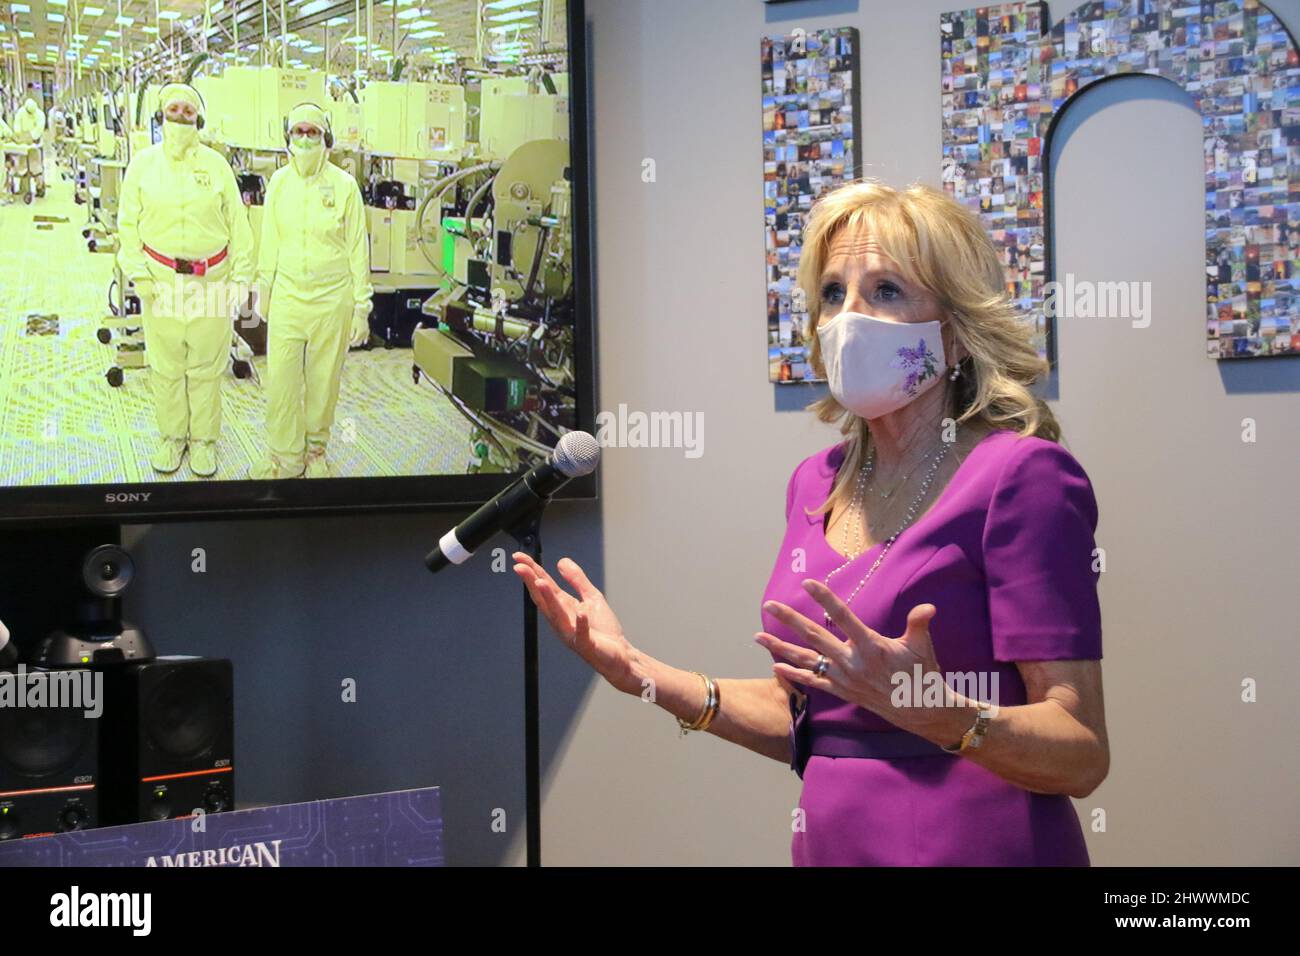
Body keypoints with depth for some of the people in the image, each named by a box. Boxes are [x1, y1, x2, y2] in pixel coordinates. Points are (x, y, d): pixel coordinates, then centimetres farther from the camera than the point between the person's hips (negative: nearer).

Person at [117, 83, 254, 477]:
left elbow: (237, 224, 5)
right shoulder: (143, 163, 3)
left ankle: (203, 439, 19)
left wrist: (241, 276, 1)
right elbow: (128, 222, 5)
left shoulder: (216, 164, 3)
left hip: (212, 278, 0)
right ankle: (172, 437, 22)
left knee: (206, 365, 5)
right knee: (166, 364, 6)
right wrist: (138, 273, -5)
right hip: (161, 278, 0)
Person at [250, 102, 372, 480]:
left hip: (332, 297, -2)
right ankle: (285, 458, 11)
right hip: (287, 294, 2)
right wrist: (262, 290, 15)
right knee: (280, 381, -1)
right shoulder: (279, 182, 3)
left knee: (324, 380, 8)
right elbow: (270, 241, 12)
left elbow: (357, 249, -1)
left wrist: (362, 307, -2)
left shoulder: (344, 185, -5)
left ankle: (315, 451, 26)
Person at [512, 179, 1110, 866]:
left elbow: (1082, 757, -17)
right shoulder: (818, 483, 5)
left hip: (968, 842, -6)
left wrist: (934, 711, -32)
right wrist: (641, 673, 3)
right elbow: (804, 715, 12)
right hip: (828, 841, 6)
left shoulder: (1020, 475, -14)